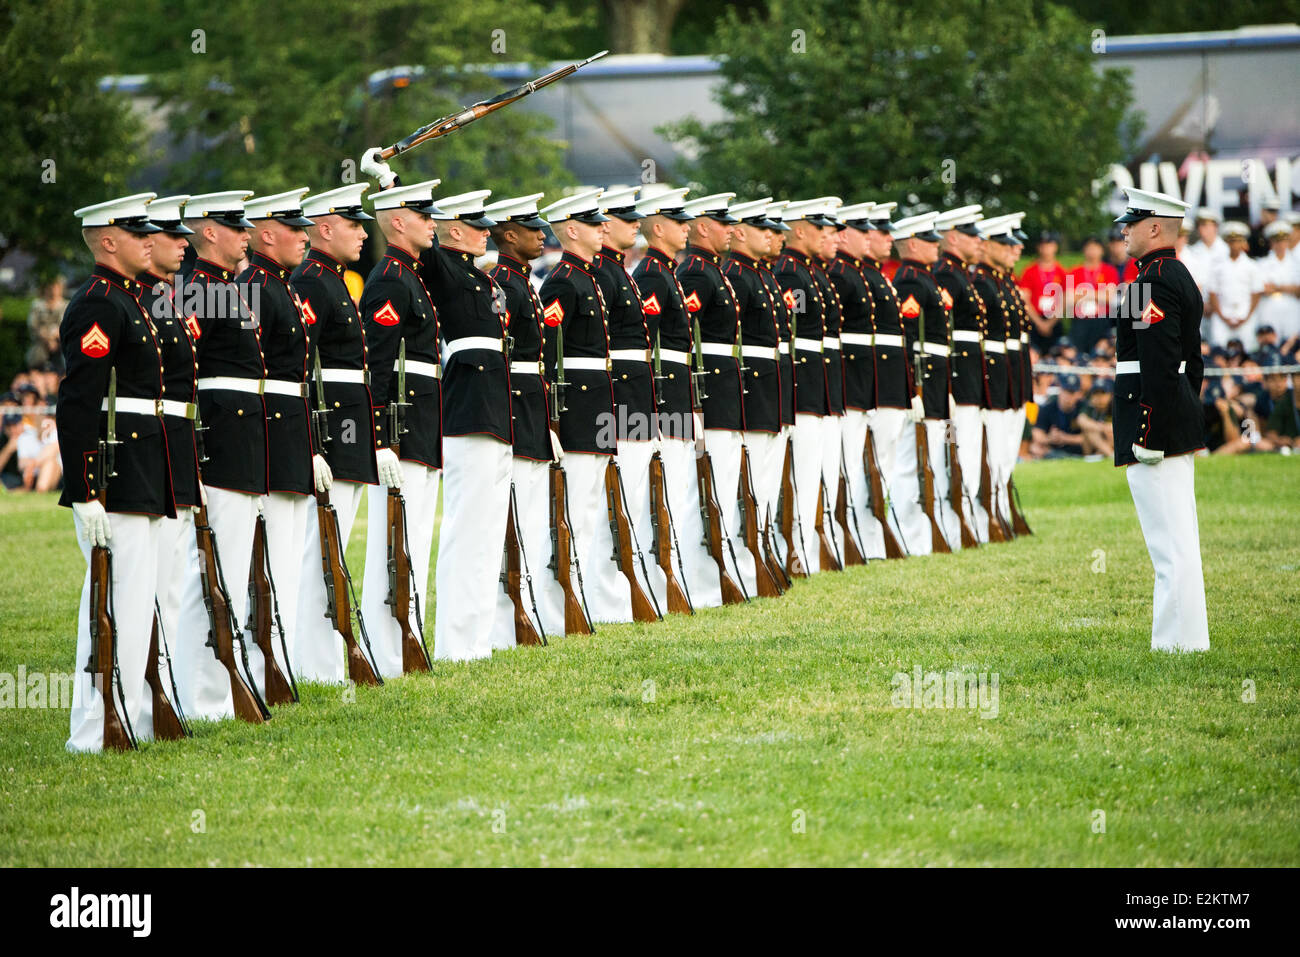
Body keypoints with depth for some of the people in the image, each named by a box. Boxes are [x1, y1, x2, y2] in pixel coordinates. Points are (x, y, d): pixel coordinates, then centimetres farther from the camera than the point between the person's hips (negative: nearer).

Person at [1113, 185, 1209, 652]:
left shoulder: (1153, 283, -16)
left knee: (1170, 544, -9)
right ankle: (1187, 639, 17)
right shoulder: (1182, 278, 16)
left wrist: (1148, 434, -22)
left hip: (1155, 425, -11)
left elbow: (1159, 364, -23)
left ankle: (1178, 641, -8)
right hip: (1182, 430, 11)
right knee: (1180, 540, 13)